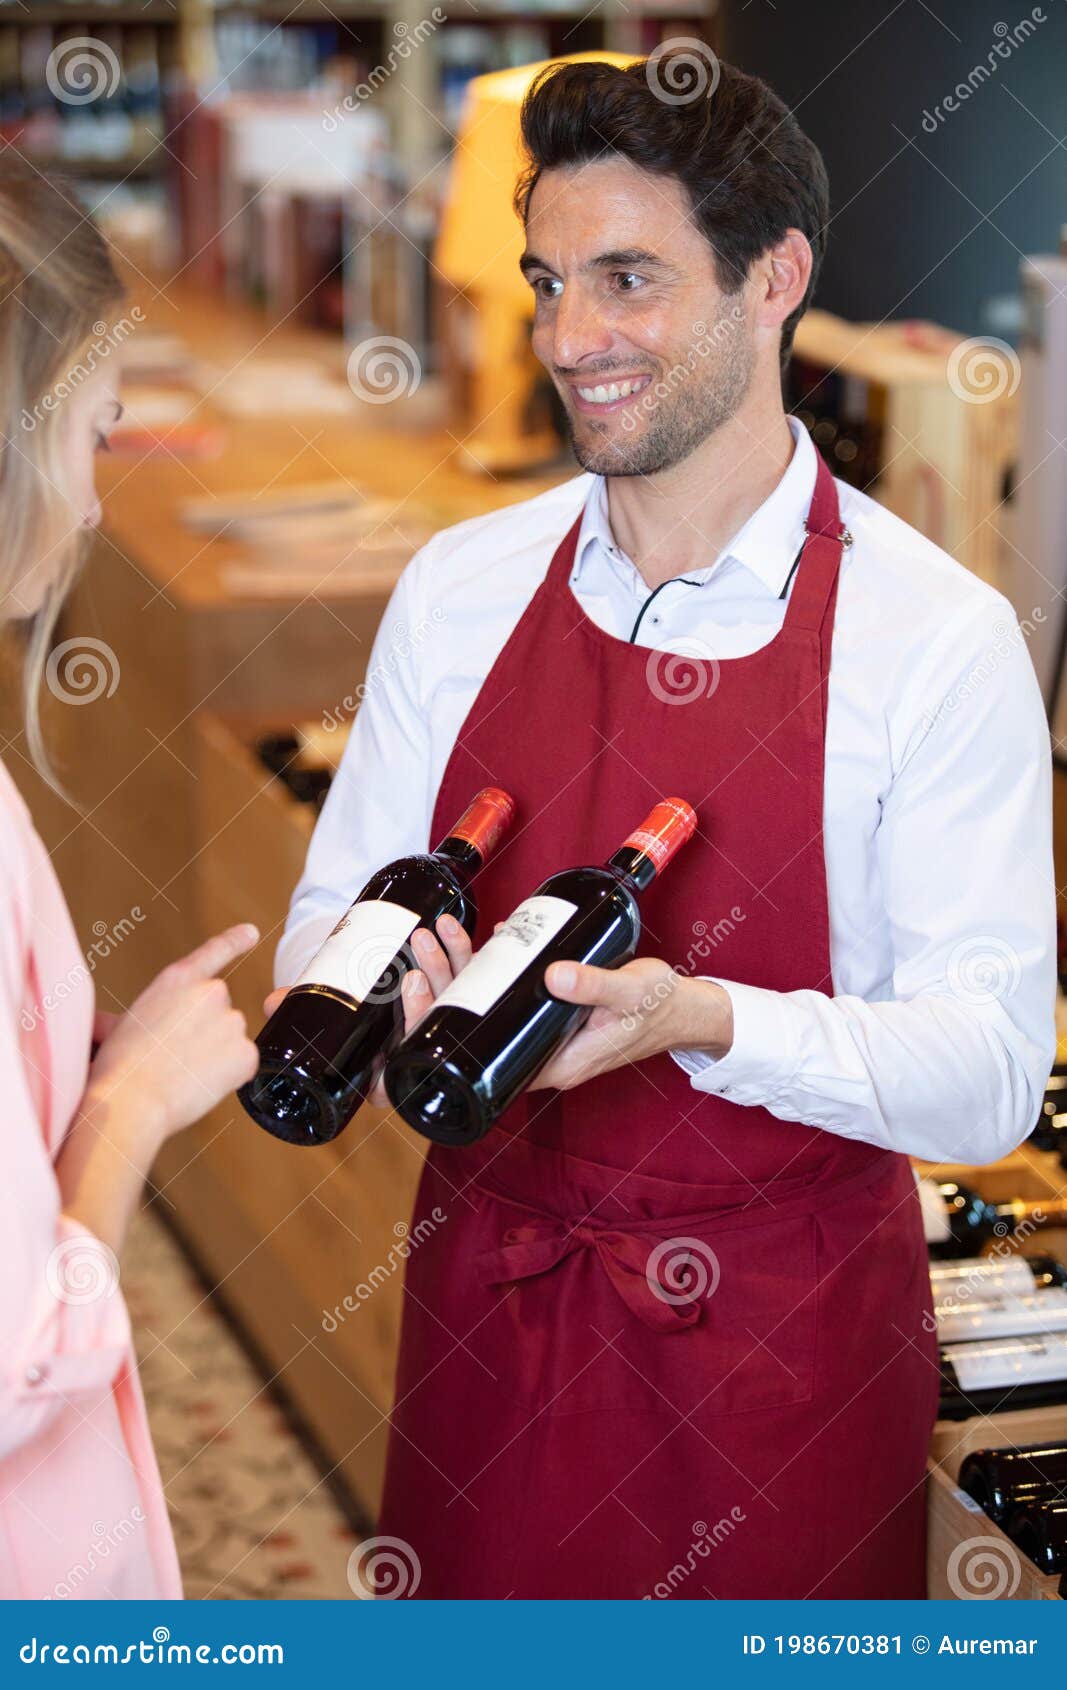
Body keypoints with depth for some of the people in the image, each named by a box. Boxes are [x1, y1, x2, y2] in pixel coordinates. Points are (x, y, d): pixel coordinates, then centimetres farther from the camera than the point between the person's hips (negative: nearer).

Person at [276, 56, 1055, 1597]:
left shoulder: (938, 636, -13)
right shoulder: (457, 592, -1)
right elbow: (328, 928, 5)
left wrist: (701, 1020, -32)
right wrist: (382, 985, -19)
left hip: (786, 1346, -3)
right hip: (486, 1307, 3)